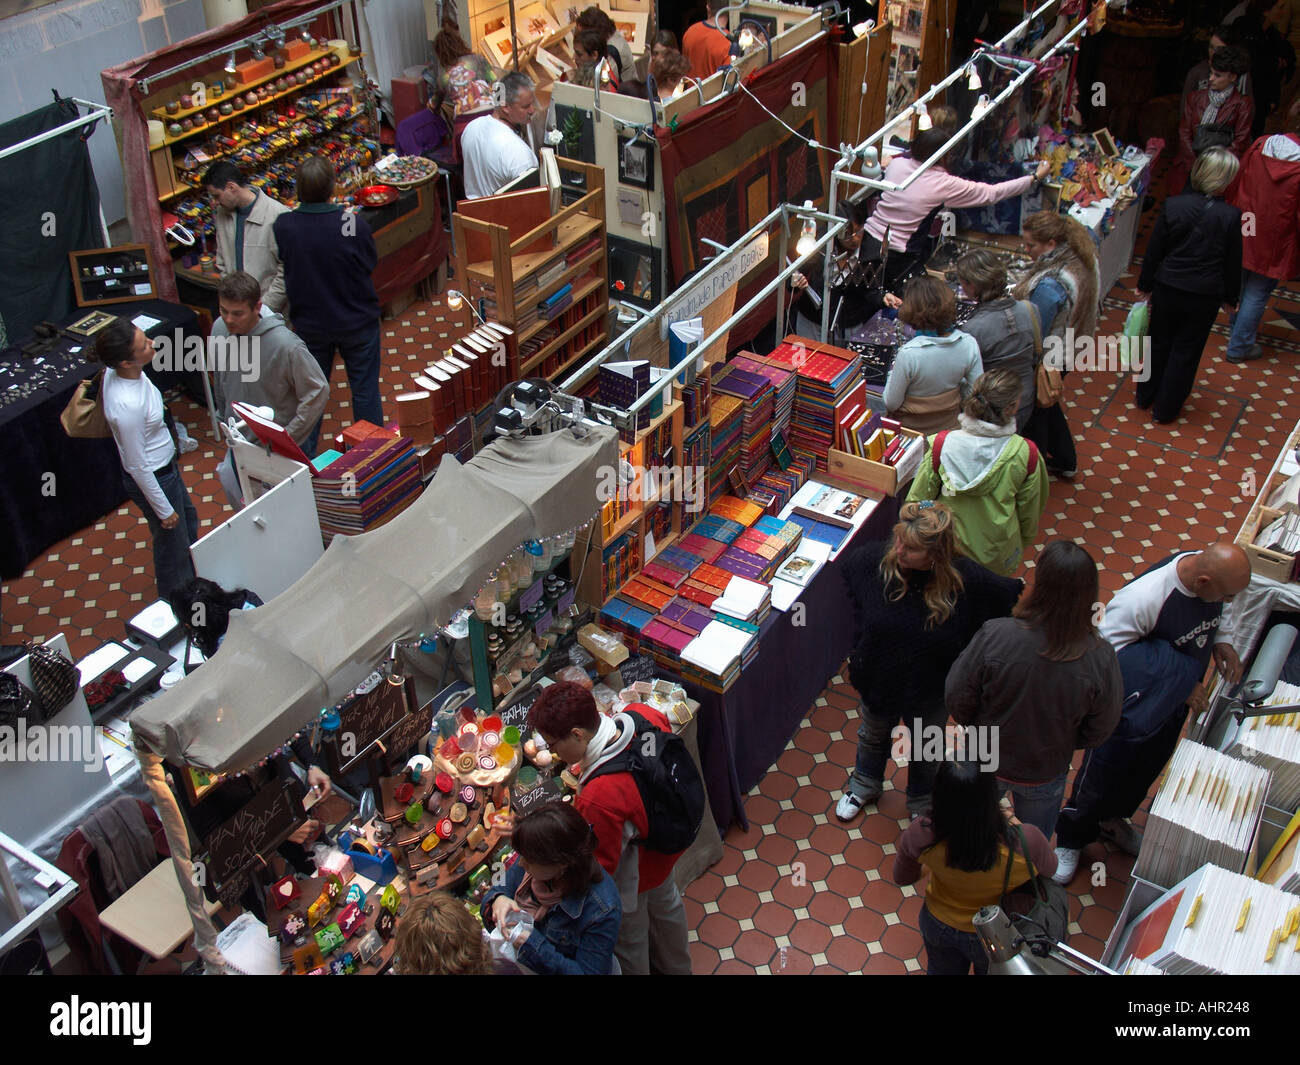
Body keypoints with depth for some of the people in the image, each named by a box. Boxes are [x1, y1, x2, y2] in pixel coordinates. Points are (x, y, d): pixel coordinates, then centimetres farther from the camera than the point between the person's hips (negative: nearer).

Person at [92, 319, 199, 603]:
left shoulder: (116, 372, -12)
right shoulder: (126, 405, -39)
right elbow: (137, 467, -27)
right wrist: (163, 510, -16)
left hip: (167, 466, 9)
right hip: (154, 480, -9)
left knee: (189, 521, 31)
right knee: (173, 545, 15)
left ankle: (193, 579, 57)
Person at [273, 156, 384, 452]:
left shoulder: (283, 226, -18)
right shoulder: (353, 224, -24)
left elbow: (283, 268, -2)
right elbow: (371, 263, -9)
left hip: (310, 324, 2)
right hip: (357, 322, -2)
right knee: (365, 389, 15)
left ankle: (304, 456, 34)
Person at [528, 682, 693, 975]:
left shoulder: (598, 799, -45)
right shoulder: (644, 716, -27)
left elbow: (598, 866, -30)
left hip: (631, 876, -8)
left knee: (629, 937, 24)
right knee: (665, 902, 36)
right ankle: (677, 967, 64)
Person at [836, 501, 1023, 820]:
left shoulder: (969, 581, -32)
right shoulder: (873, 561, -27)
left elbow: (1016, 598, -15)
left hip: (931, 692, -1)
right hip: (878, 681, 1)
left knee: (925, 752, 28)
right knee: (872, 736, 31)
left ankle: (922, 805, 58)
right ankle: (865, 785, 63)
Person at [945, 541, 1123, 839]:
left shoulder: (994, 636, -34)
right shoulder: (1100, 660, -29)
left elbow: (957, 697, -18)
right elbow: (1099, 732, -13)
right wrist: (1060, 742, 9)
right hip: (1045, 775, 0)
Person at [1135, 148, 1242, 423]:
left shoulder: (1172, 205, -11)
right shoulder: (1230, 216, -16)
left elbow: (1154, 251, -3)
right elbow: (1233, 263, -6)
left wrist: (1145, 284, 11)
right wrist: (1230, 297, 9)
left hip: (1167, 289, 2)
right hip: (1205, 297, -2)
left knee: (1159, 343, 22)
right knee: (1186, 351, 13)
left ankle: (1146, 396, 38)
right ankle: (1165, 408, 24)